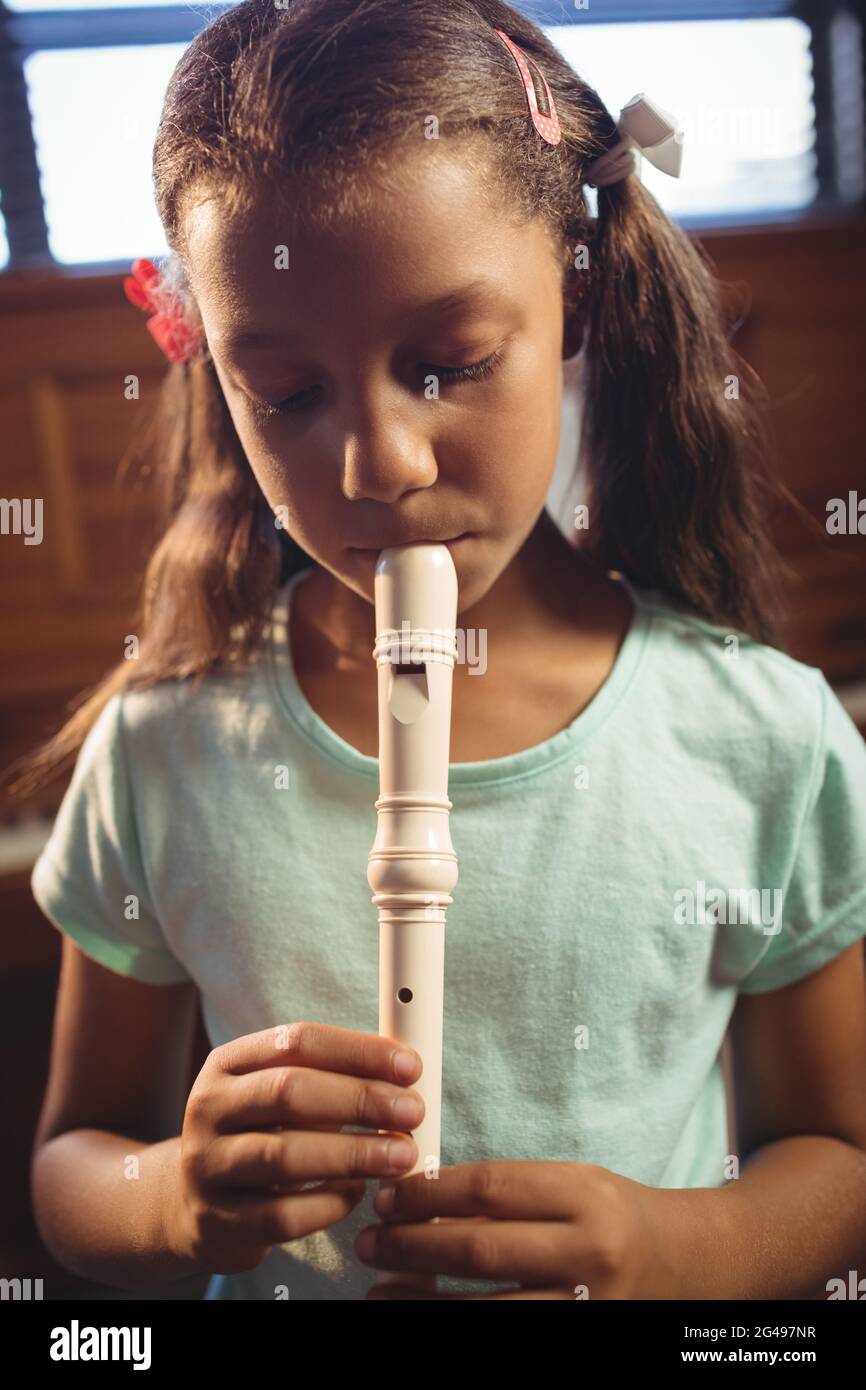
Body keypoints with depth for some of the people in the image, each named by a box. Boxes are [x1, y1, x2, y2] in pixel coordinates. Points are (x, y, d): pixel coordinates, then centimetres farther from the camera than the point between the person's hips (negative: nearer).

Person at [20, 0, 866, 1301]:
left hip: (653, 1262, 0)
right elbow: (72, 1163, -1)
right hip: (275, 1280, 1)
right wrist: (183, 1199, -21)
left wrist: (680, 1252, -21)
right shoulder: (167, 755, -12)